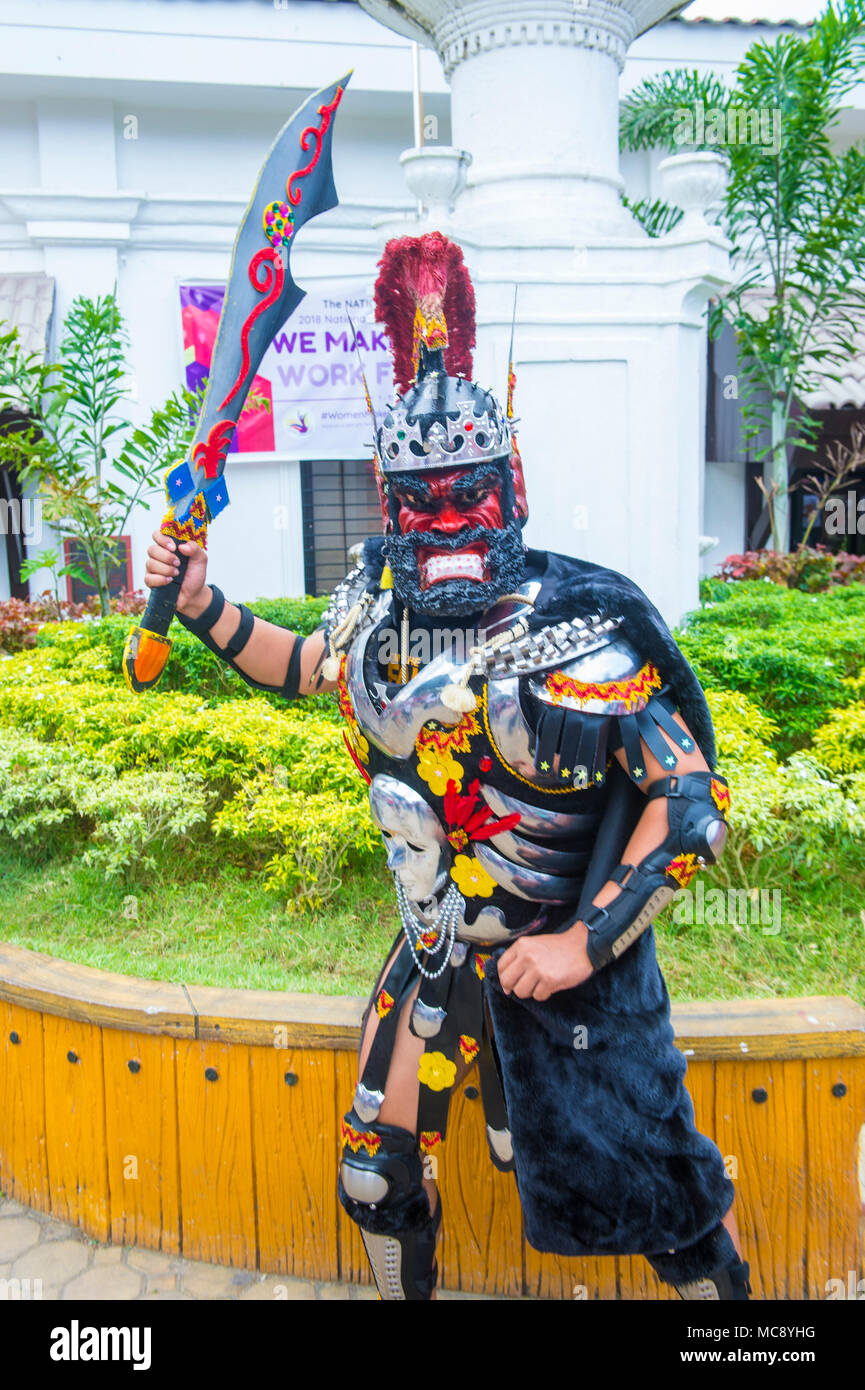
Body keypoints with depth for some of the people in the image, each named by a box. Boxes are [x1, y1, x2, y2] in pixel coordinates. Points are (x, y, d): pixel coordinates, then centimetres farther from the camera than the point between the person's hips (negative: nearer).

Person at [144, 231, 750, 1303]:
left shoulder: (577, 628, -22)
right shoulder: (374, 608, -4)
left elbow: (691, 798, -21)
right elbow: (305, 668, 19)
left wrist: (586, 941, -23)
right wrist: (200, 605, 7)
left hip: (566, 960, -5)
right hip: (436, 950, 5)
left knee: (655, 1198, 6)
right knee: (376, 1176, 16)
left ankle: (728, 1291, 38)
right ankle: (405, 1295, 46)